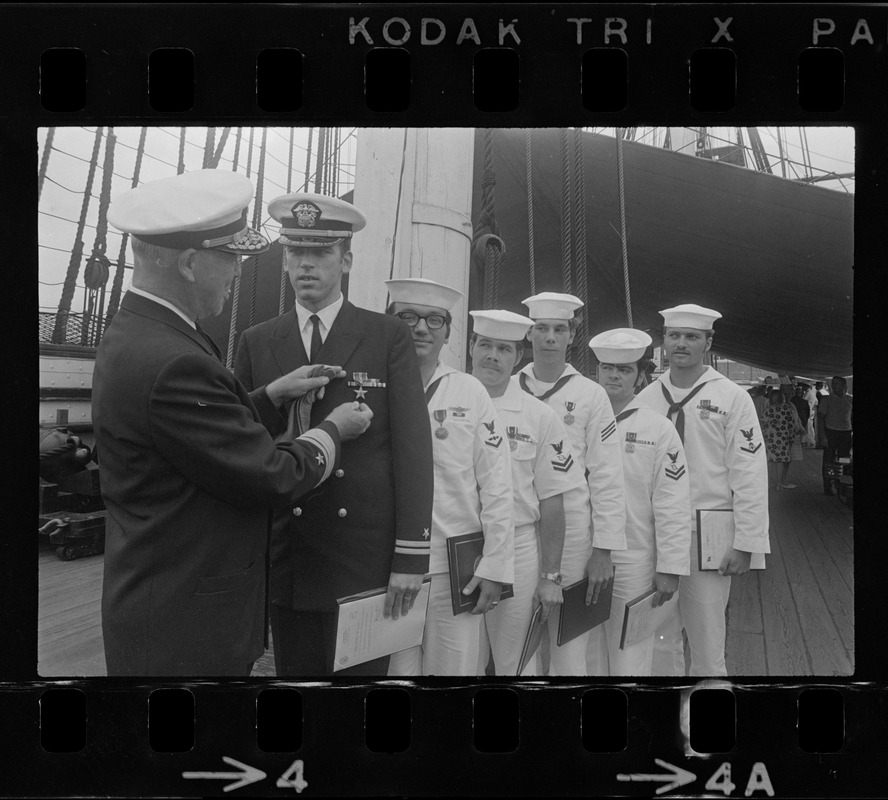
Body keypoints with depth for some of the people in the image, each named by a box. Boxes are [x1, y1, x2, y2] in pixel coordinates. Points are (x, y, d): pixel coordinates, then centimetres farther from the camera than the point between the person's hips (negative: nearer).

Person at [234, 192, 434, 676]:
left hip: (366, 561, -2)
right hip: (284, 562, 2)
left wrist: (411, 557, -8)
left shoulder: (389, 337, 0)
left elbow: (412, 449, -4)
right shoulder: (256, 343, 6)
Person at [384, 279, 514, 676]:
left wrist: (495, 566, -2)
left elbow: (496, 487, 1)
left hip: (457, 569, 0)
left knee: (455, 667, 7)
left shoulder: (471, 392, 1)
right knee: (394, 670, 9)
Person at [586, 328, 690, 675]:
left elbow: (672, 505, -6)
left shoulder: (659, 429, -4)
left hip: (634, 565, -2)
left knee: (630, 661, 6)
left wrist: (670, 569, -8)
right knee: (585, 658, 13)